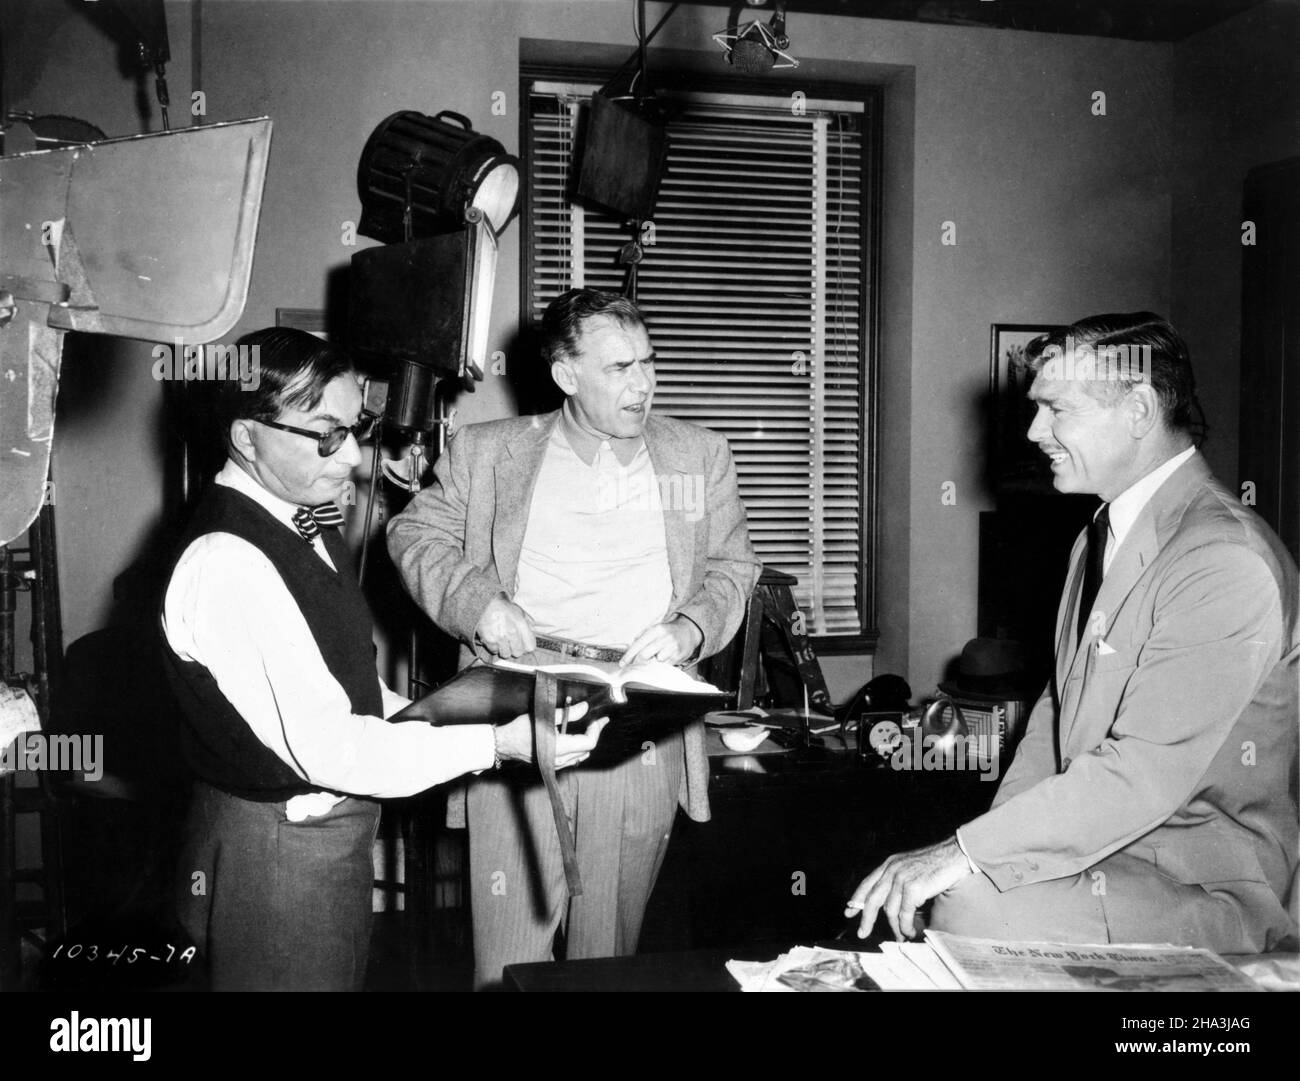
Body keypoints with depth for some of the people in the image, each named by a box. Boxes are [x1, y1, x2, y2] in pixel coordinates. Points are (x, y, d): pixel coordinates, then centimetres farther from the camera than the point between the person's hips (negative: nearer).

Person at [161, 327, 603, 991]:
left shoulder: (304, 523, 5)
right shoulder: (228, 565, -26)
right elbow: (325, 749, -28)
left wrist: (420, 716, 4)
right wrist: (494, 745, -27)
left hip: (335, 833, 9)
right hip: (276, 854, -9)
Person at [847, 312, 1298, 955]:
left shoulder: (1225, 562, -20)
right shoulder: (1102, 536, 13)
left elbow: (1143, 773, -26)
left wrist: (965, 854, -24)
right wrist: (996, 829, -1)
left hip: (1202, 889, -8)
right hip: (1095, 836, 8)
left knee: (967, 906, -28)